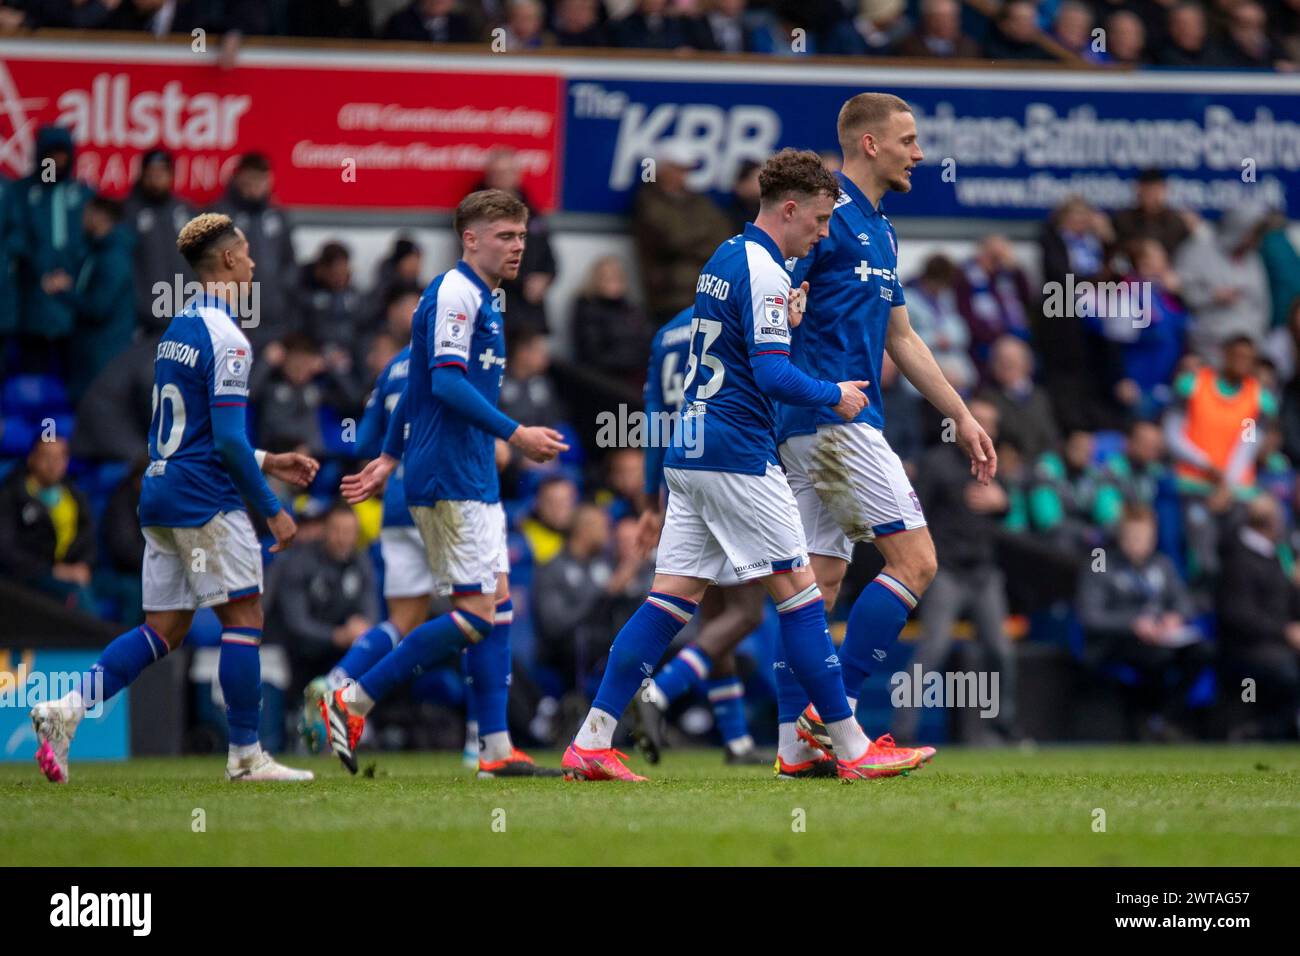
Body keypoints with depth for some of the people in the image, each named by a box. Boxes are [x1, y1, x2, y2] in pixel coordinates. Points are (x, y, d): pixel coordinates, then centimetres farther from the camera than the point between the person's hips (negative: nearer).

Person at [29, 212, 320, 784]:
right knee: (244, 618, -1)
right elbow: (228, 440, -18)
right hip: (205, 500, -9)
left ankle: (69, 709, -5)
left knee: (163, 630, 9)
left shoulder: (179, 328, 15)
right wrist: (272, 511, -11)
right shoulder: (225, 338, -13)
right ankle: (245, 756, 2)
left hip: (160, 492, 9)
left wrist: (266, 462, 22)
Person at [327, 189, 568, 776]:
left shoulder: (482, 299, 19)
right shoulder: (456, 292, -12)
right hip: (448, 478, -10)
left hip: (472, 478, 10)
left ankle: (496, 746, 7)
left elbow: (418, 383, 23)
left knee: (496, 600, 7)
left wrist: (389, 458, 23)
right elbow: (446, 382, -21)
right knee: (476, 611, -11)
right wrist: (515, 435, -22)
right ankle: (353, 703, -6)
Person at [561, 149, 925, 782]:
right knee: (798, 593, -4)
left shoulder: (723, 258, 17)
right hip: (738, 457, -9)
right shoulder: (764, 272, -13)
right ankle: (853, 749, -1)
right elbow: (773, 375, -20)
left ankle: (592, 742, -1)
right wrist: (835, 395, -6)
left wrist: (782, 315, 20)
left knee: (674, 598, 5)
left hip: (690, 453, 9)